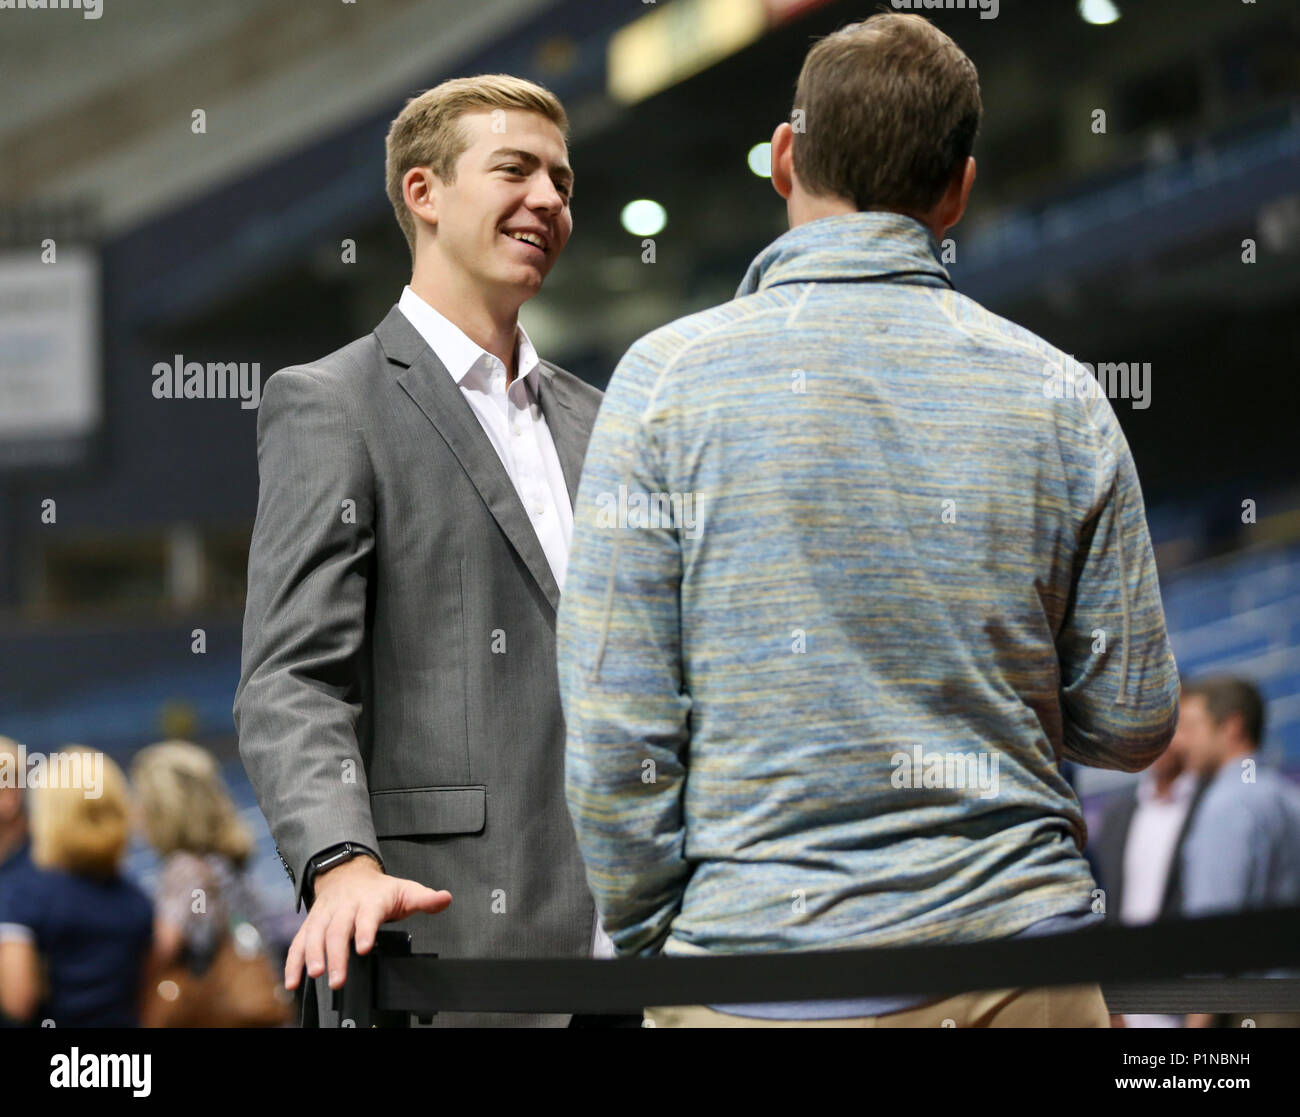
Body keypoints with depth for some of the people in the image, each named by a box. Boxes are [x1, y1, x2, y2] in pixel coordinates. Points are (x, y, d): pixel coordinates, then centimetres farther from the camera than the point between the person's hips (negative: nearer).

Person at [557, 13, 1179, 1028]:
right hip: (1022, 955, 2)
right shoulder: (1056, 394, 3)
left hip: (767, 965, -2)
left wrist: (651, 944, 6)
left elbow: (616, 730, -6)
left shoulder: (671, 378, -3)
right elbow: (1132, 724, 7)